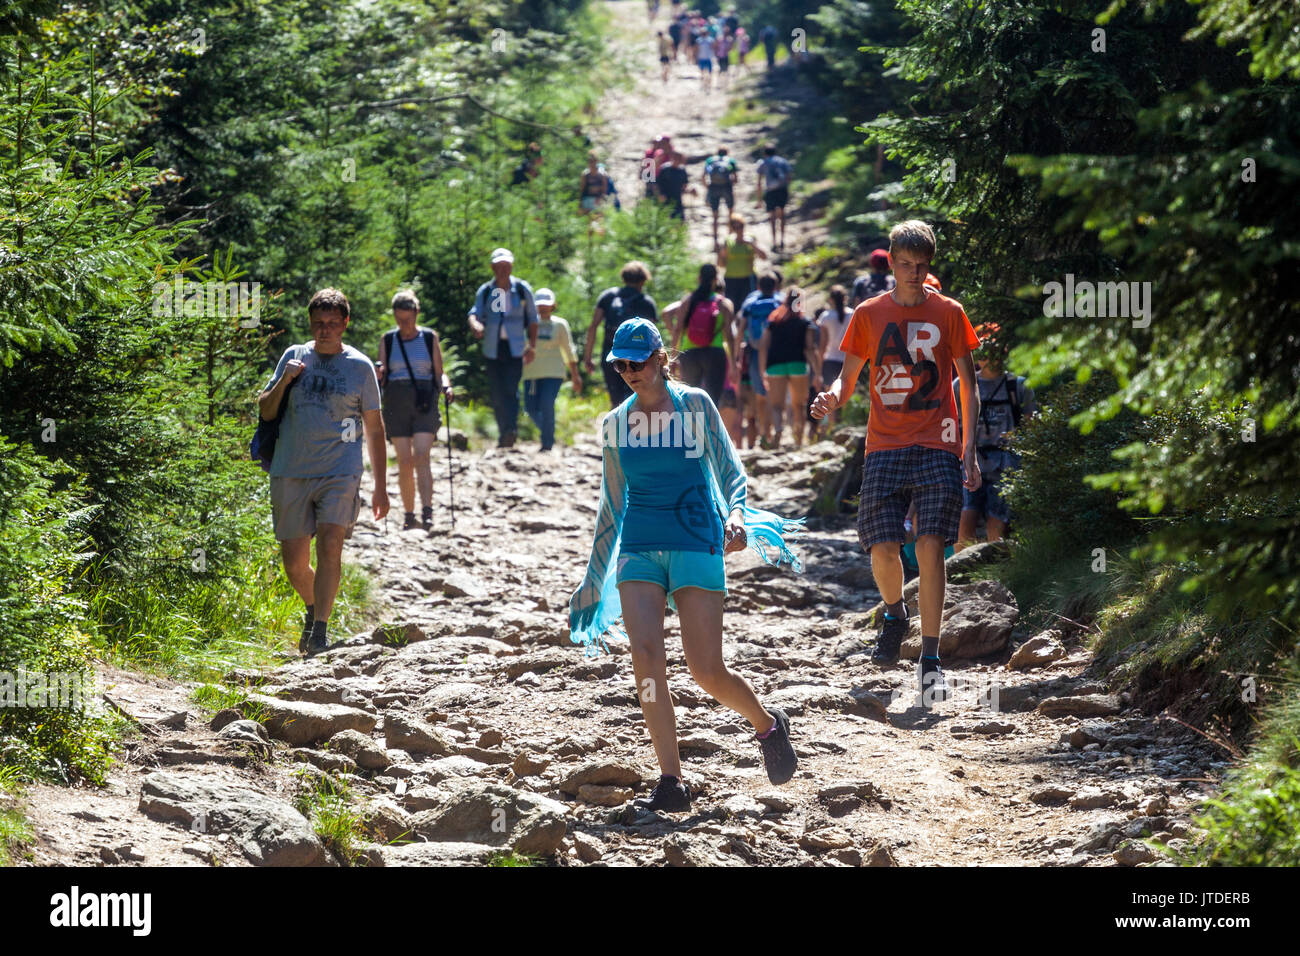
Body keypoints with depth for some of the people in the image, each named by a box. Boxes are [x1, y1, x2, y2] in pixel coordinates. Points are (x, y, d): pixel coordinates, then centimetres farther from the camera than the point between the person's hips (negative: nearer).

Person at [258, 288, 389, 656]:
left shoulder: (360, 367, 4)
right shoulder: (294, 356, 10)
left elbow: (374, 428, 9)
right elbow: (264, 411, 13)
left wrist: (381, 486, 7)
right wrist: (284, 381, -7)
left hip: (340, 471, -2)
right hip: (290, 473, 3)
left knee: (330, 545, -22)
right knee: (294, 563, 5)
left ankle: (320, 631, -19)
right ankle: (313, 608, 35)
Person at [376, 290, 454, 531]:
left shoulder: (430, 338, 5)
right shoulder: (387, 340, 9)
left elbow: (439, 372, 9)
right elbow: (381, 377, 11)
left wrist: (446, 387, -11)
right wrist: (379, 377, -12)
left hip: (425, 404, -2)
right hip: (396, 404, 2)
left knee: (421, 456, -16)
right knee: (404, 462, 2)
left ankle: (427, 512, -22)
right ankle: (408, 514, 10)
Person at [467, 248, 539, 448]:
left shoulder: (522, 289, 4)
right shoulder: (485, 291, 6)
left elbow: (532, 319, 10)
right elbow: (474, 313, -3)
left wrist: (532, 345, 2)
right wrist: (475, 325, -28)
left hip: (515, 348, -2)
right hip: (492, 348, 2)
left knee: (511, 390, -16)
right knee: (496, 392, 4)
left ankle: (511, 430, -26)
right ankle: (503, 433, 15)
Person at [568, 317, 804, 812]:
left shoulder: (693, 404, -1)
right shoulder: (617, 422, 9)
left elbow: (729, 470, 4)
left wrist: (736, 517, -16)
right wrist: (595, 577, 20)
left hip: (697, 545, -3)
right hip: (638, 549, 3)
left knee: (707, 670, -7)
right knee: (645, 656, -16)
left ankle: (767, 723, 25)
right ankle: (671, 781, -11)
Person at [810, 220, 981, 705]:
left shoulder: (948, 313, 5)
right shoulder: (868, 314, 8)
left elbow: (969, 385, 8)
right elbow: (848, 379, 13)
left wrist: (970, 450, 0)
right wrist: (833, 396, -12)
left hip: (938, 447, -1)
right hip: (884, 447, 1)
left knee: (930, 546, -11)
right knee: (883, 548, -8)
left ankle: (930, 660, -6)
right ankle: (895, 614, 25)